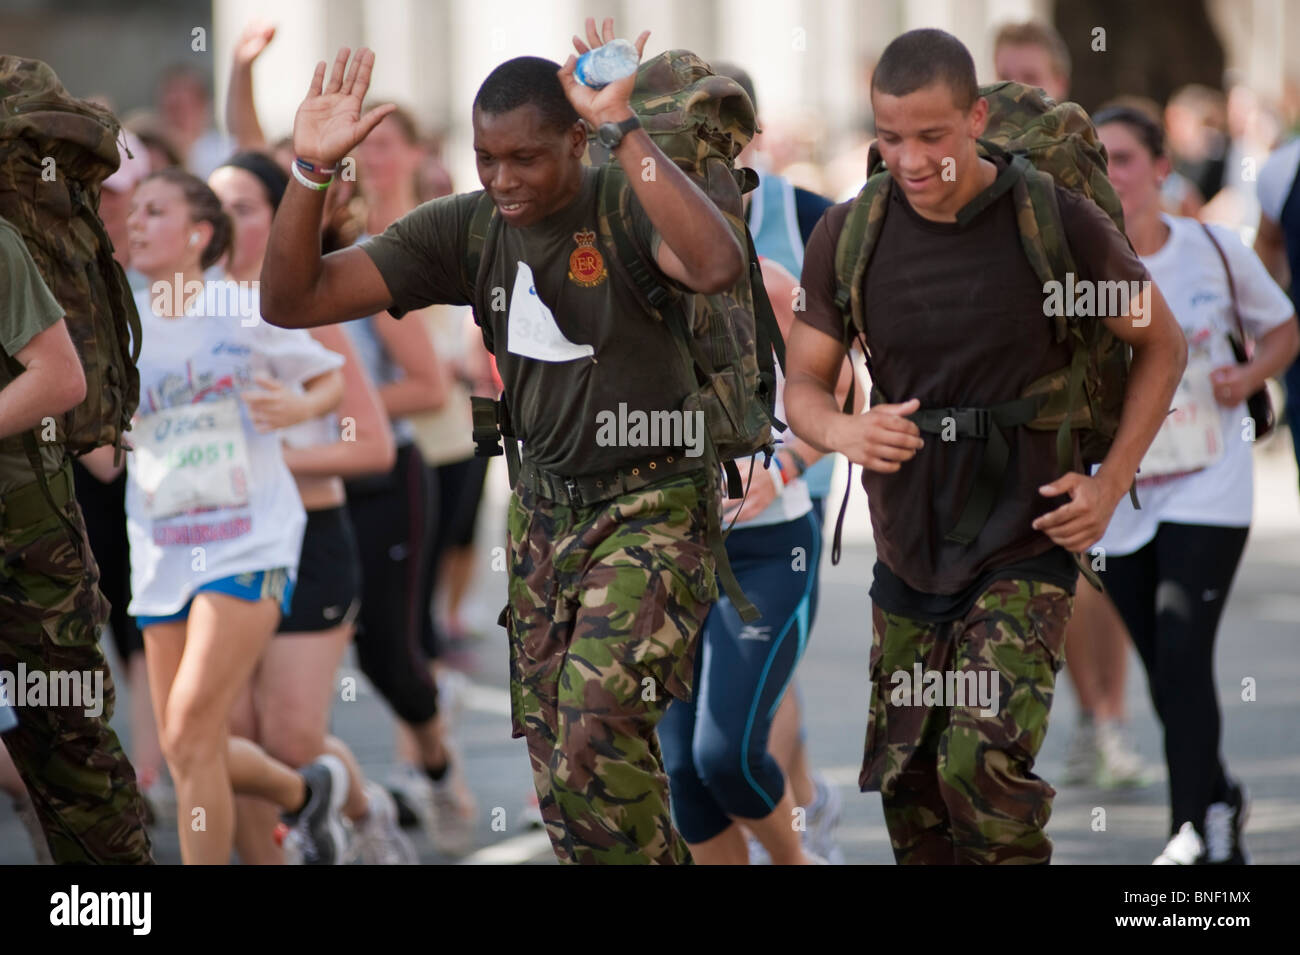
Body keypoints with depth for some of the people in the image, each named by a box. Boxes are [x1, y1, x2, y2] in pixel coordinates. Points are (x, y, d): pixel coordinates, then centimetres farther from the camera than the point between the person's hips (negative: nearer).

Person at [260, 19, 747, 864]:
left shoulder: (626, 208, -17)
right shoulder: (465, 231, -2)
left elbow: (719, 266, -41)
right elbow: (292, 300, -5)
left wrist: (625, 130, -41)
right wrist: (312, 171, -20)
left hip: (653, 504, -6)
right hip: (545, 505, 6)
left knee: (596, 727, -22)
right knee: (556, 754, 8)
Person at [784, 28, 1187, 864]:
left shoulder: (1060, 222, -12)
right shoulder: (849, 236, -4)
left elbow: (1162, 345, 3)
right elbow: (803, 383, 3)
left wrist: (1112, 482, -7)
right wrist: (843, 432, -21)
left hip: (1025, 551, -4)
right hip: (908, 552, 4)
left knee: (984, 763, -22)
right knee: (908, 794, 11)